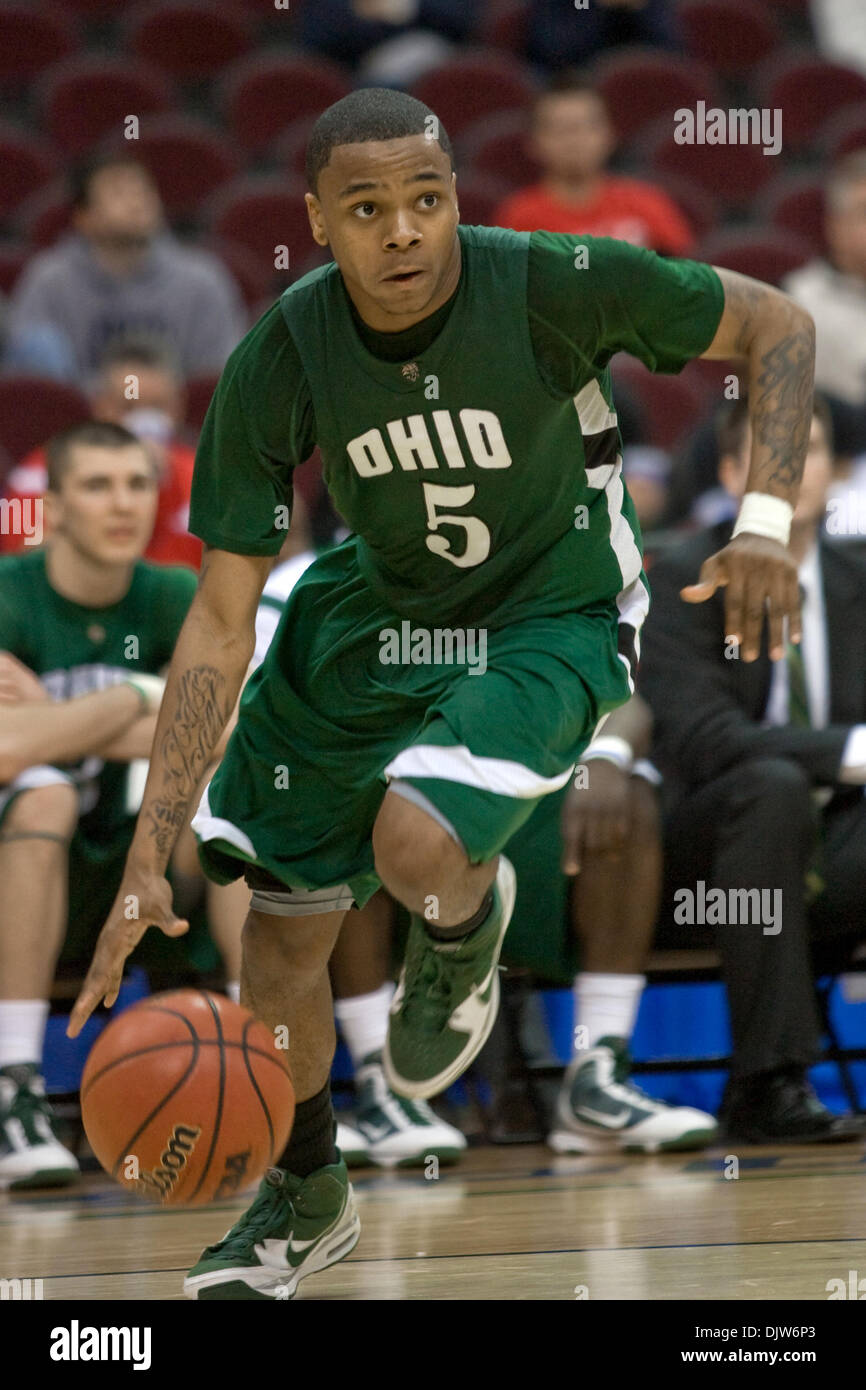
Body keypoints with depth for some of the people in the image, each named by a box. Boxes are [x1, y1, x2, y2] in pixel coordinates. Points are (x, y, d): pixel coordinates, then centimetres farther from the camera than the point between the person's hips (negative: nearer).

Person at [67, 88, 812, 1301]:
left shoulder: (557, 285, -27)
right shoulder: (279, 364, -21)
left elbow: (777, 327, -12)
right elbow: (221, 619, -16)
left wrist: (764, 524, -26)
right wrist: (150, 858, -21)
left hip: (551, 622, -3)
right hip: (374, 608, 4)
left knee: (415, 845, -30)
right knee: (281, 931, 9)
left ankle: (467, 926, 10)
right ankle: (306, 1200, 38)